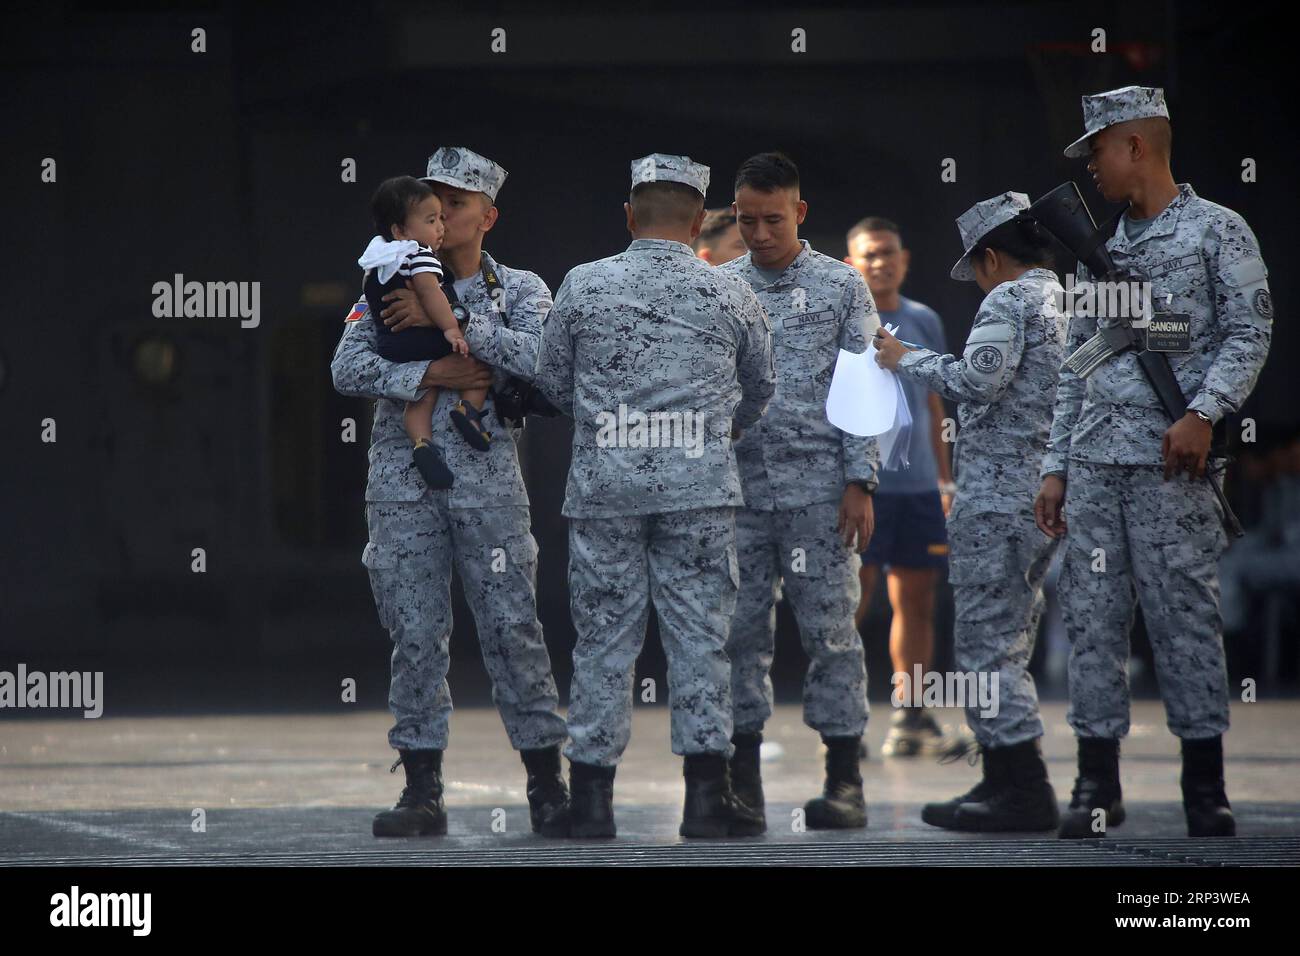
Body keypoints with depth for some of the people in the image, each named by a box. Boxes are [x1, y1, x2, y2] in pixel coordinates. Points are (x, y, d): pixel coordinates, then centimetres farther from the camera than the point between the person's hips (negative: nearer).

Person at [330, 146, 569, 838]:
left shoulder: (519, 290, 7)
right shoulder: (392, 289, 11)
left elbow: (538, 357, -13)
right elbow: (348, 367, -2)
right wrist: (430, 373, -14)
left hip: (489, 480, -1)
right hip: (403, 478, 1)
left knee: (512, 627, -2)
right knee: (415, 634, 0)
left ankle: (547, 783, 5)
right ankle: (422, 791, 4)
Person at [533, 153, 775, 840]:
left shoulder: (582, 287, 1)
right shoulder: (731, 298, 3)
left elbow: (552, 383, 9)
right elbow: (758, 394, 16)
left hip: (604, 490, 0)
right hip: (701, 488, 0)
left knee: (603, 637, 5)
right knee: (698, 635, 3)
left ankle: (591, 799, 6)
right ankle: (707, 795, 1)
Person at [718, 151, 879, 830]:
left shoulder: (842, 288, 4)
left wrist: (859, 483, -7)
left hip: (818, 487, -3)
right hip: (737, 487, 3)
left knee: (830, 629, -3)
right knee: (741, 629, 2)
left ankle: (844, 780, 0)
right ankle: (743, 775, 8)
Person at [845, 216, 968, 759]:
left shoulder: (923, 322, 15)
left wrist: (944, 479, 18)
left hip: (918, 486, 5)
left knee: (916, 599, 5)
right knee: (852, 598, -8)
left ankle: (910, 723, 11)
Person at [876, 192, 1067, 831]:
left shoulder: (1010, 300, -10)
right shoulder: (1070, 305, 16)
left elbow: (979, 381, -22)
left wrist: (906, 360, -10)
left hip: (999, 497, -9)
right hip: (1050, 498, 9)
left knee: (986, 642, -8)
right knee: (1008, 644, 15)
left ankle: (1023, 791, -12)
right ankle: (1006, 781, 17)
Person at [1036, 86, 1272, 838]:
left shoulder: (1217, 232, 2)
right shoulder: (1100, 249, 19)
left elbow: (1250, 331, -6)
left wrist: (1204, 413, -19)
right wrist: (1056, 467, 16)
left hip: (1171, 462, -6)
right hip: (1094, 462, 6)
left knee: (1185, 613, -6)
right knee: (1093, 616, 2)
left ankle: (1206, 783, 1)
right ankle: (1098, 782, 6)